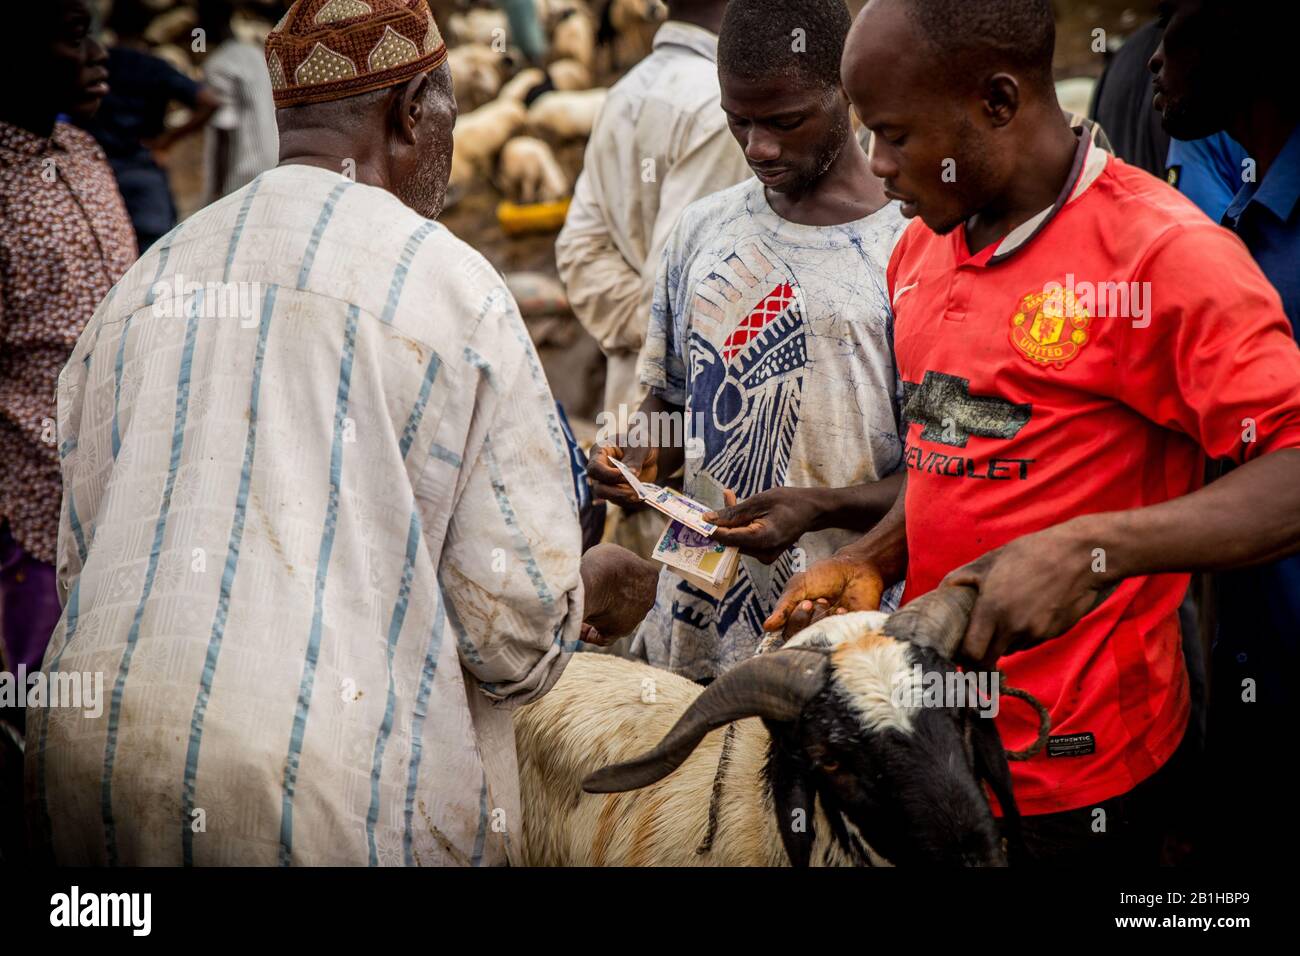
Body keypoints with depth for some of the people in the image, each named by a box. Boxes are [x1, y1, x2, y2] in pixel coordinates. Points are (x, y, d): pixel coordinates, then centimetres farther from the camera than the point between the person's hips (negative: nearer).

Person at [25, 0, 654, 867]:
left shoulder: (143, 282, 11)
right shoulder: (452, 284, -5)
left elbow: (83, 562, 16)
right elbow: (515, 630, -6)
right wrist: (593, 593, 16)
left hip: (95, 759, 6)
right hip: (334, 792, -6)